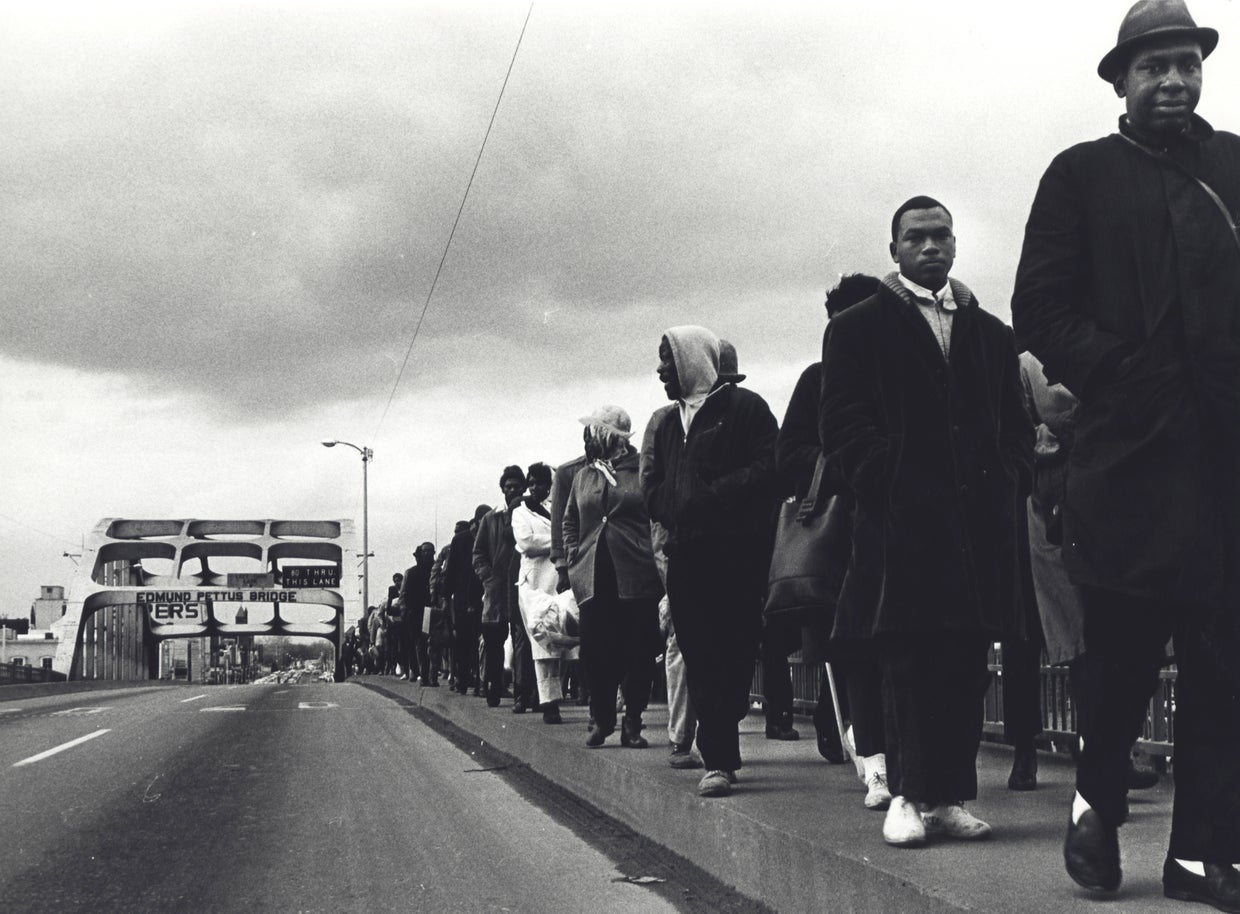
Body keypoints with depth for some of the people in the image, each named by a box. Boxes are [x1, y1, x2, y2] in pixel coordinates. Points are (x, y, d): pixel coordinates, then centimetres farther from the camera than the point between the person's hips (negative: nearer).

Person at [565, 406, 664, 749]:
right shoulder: (584, 476, 17)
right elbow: (569, 520, 24)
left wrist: (656, 554, -8)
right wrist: (573, 554, 10)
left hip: (636, 576, -4)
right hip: (593, 577, 4)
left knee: (639, 652, -1)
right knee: (598, 652, 2)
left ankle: (632, 722, 8)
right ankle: (601, 720, 13)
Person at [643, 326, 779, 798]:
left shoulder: (744, 408, 2)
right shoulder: (668, 424, 24)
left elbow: (767, 468, -9)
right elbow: (653, 490, 23)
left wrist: (710, 497, -15)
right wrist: (672, 506, 1)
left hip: (737, 551, -6)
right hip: (686, 554, 6)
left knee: (732, 651, -7)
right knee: (699, 656, 1)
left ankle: (718, 756, -6)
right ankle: (719, 757, 4)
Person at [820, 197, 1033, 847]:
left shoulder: (990, 334, 21)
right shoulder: (858, 328, 9)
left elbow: (1016, 424, 19)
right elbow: (842, 426, 0)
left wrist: (1007, 482, 3)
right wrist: (884, 482, -11)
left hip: (979, 522, 4)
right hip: (900, 522, -4)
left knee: (966, 665, 2)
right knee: (906, 663, -5)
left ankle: (950, 797, 6)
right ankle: (908, 796, -1)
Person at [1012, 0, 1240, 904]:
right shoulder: (1084, 175, 8)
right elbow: (1040, 311, 2)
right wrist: (1125, 376, -9)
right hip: (1132, 448, -2)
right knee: (1124, 652, 1)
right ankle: (1098, 803, 24)